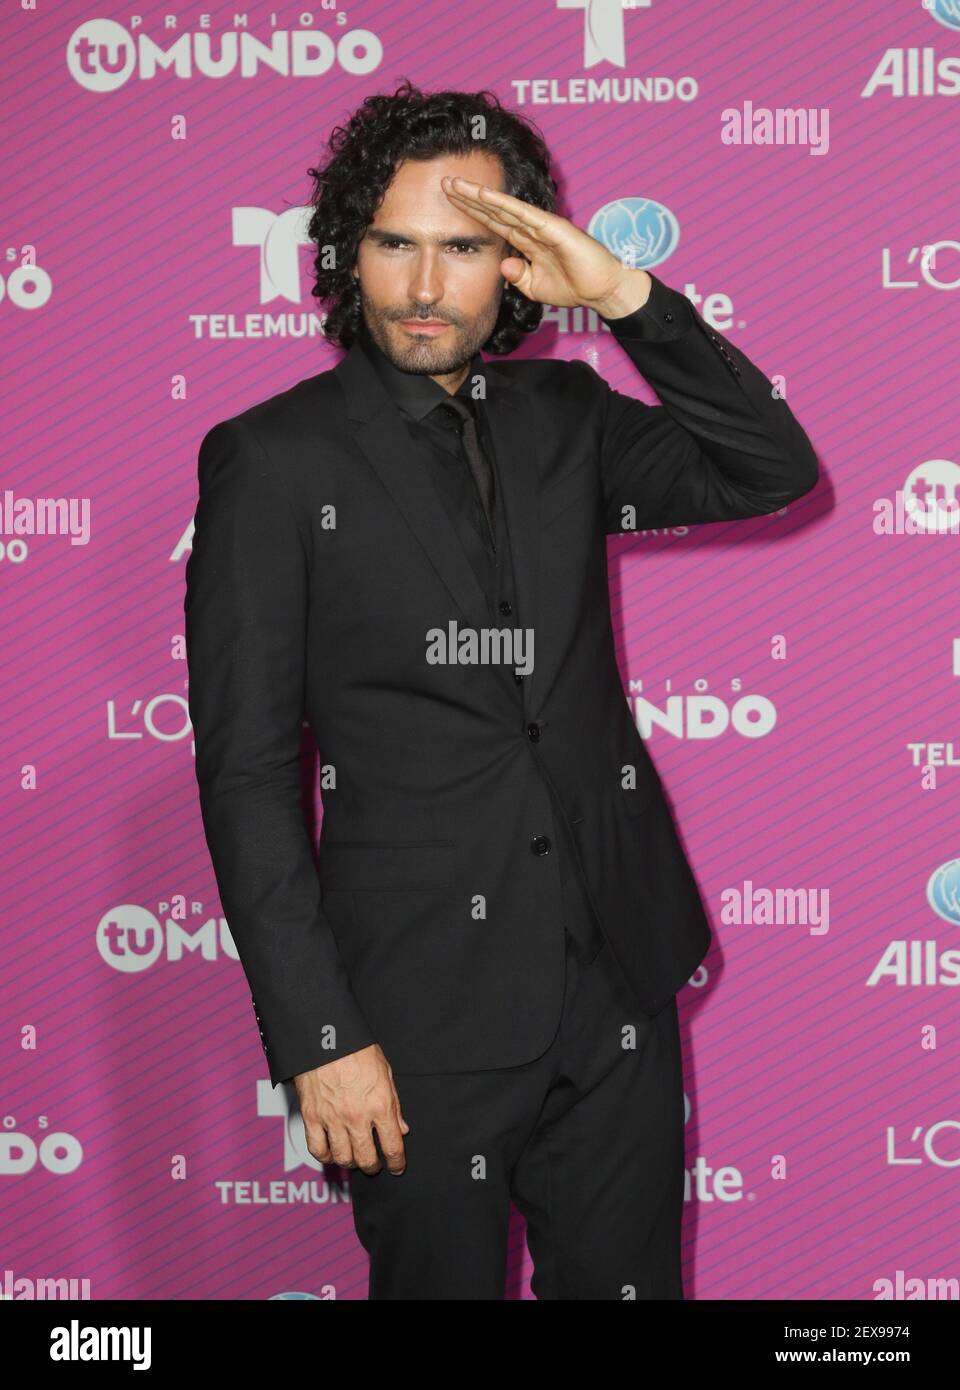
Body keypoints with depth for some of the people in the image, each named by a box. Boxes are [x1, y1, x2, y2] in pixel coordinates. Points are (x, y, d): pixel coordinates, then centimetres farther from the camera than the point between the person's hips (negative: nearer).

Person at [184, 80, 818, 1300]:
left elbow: (772, 471, -1)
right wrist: (317, 1038, -14)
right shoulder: (273, 458, -6)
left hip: (618, 993, 4)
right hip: (422, 1016, -4)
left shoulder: (563, 419, 8)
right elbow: (244, 772, -9)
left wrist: (625, 298, -13)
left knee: (627, 1279, 15)